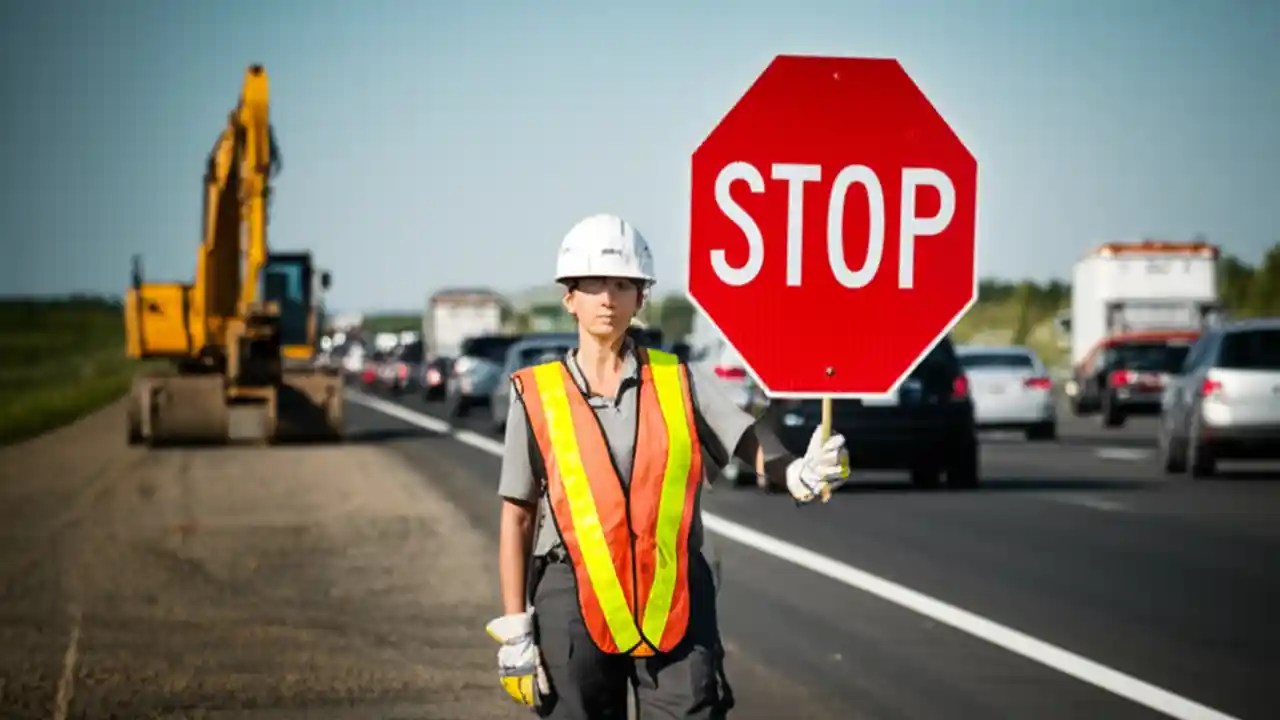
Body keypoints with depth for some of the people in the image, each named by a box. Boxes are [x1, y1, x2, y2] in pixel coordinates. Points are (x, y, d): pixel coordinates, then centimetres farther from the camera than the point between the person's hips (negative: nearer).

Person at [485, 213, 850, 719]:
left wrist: (801, 475, -29)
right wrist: (514, 631, 0)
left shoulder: (680, 381, 6)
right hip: (574, 601, 0)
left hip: (675, 599, 1)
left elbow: (751, 443, -6)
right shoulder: (536, 394, 3)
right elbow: (517, 520, 4)